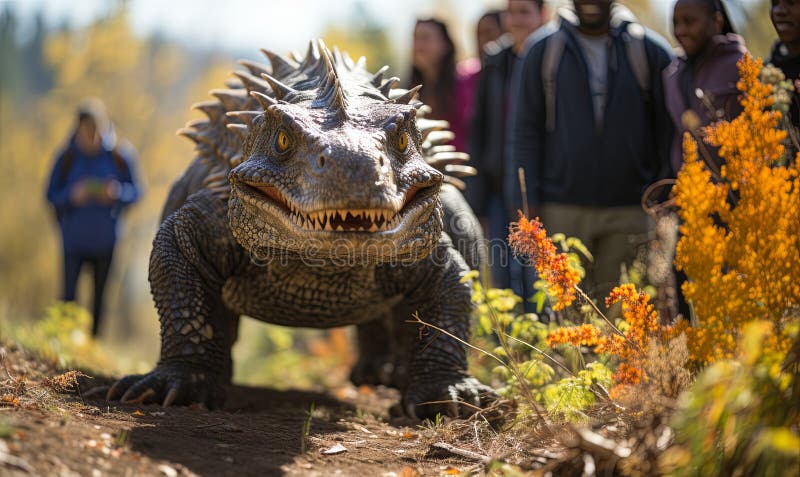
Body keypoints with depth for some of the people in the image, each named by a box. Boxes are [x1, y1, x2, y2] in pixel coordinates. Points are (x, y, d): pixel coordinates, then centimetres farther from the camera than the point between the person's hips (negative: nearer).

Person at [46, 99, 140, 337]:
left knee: (101, 294, 7)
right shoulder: (67, 158, -4)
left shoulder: (118, 156, -3)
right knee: (69, 295, -6)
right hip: (75, 238, -1)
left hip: (105, 239, 1)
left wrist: (117, 192, -19)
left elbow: (134, 191, 2)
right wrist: (72, 195, -20)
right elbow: (52, 194, 1)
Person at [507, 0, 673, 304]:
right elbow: (525, 131, 5)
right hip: (562, 210, 0)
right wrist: (526, 203, -3)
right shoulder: (543, 51, 6)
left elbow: (667, 131, 6)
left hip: (629, 210, 0)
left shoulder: (649, 51, 5)